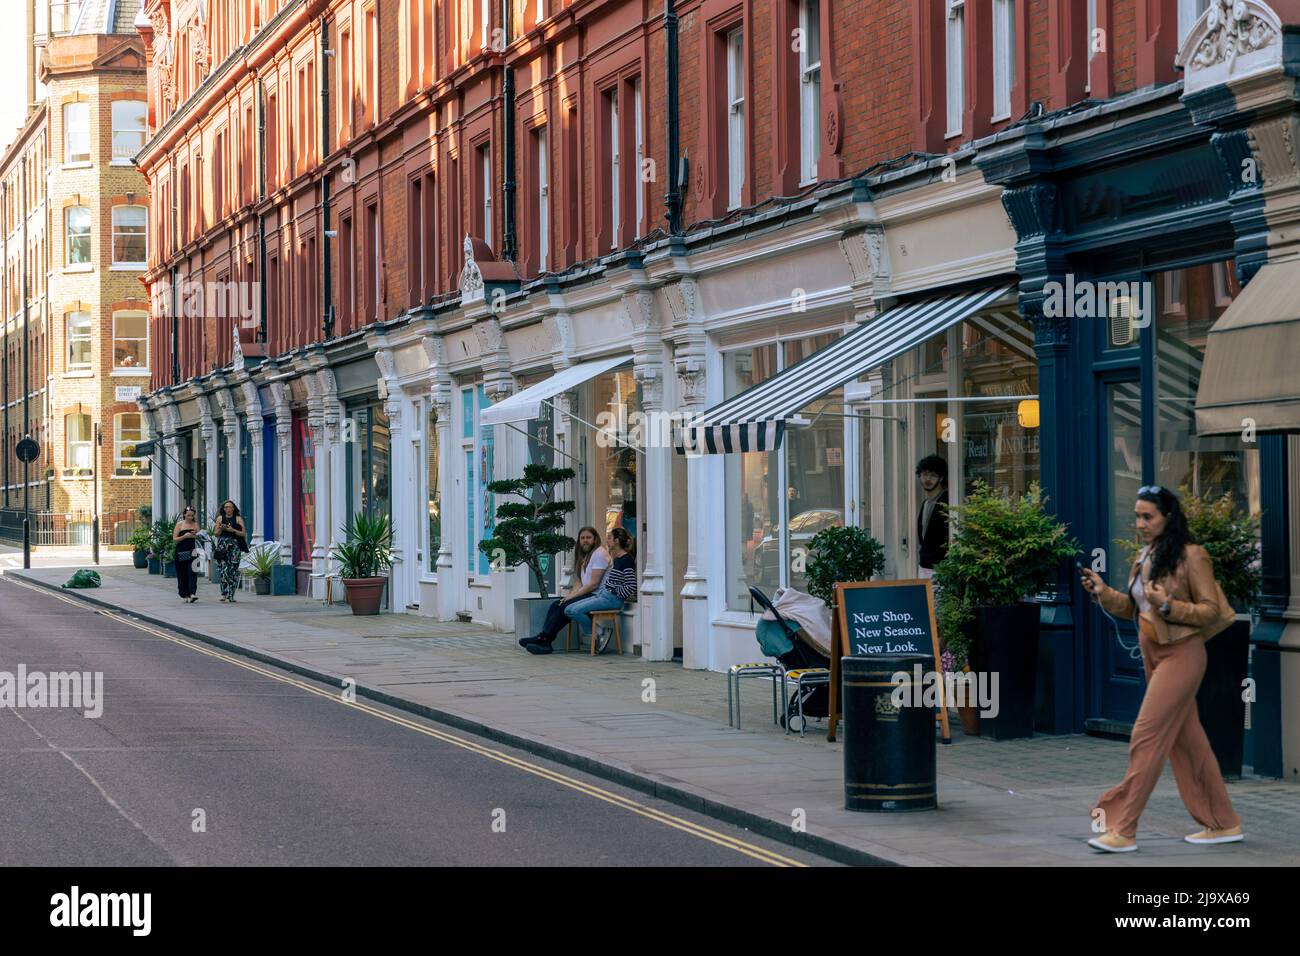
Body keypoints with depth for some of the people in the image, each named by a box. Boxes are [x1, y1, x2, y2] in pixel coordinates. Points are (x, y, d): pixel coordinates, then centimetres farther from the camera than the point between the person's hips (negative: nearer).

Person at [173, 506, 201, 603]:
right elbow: (174, 539, -1)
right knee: (182, 575, 3)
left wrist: (196, 535, -12)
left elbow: (199, 538, 9)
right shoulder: (180, 524, 3)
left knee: (192, 572, -13)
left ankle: (193, 593, -22)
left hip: (191, 551, 0)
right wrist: (185, 536, -14)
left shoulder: (195, 524, 7)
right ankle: (184, 595, 13)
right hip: (181, 552, 0)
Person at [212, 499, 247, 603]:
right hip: (222, 546, 1)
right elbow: (216, 534, 12)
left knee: (233, 570, -6)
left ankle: (231, 594, -1)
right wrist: (221, 529, -8)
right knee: (223, 568, -8)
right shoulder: (220, 518, 12)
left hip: (235, 546, -1)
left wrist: (233, 530, -13)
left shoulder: (238, 519, 6)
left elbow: (243, 534, 1)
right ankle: (224, 593, -4)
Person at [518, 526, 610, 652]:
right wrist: (568, 596, -2)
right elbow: (579, 583, 16)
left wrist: (572, 596, -14)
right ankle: (544, 641, -18)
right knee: (555, 605, -8)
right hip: (586, 594, 9)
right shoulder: (585, 556, 22)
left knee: (566, 607, -23)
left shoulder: (599, 553, -9)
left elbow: (594, 584, -16)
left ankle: (544, 637, -20)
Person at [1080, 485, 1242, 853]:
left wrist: (1168, 606, -25)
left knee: (1147, 737, -10)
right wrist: (1103, 592, -1)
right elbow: (1134, 608, 16)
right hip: (1153, 654, 8)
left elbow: (1211, 611, -12)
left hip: (1181, 654, -8)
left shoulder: (1191, 556, -12)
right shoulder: (1144, 556, 10)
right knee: (1187, 740, 12)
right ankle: (1223, 823, 21)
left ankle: (1122, 829, -8)